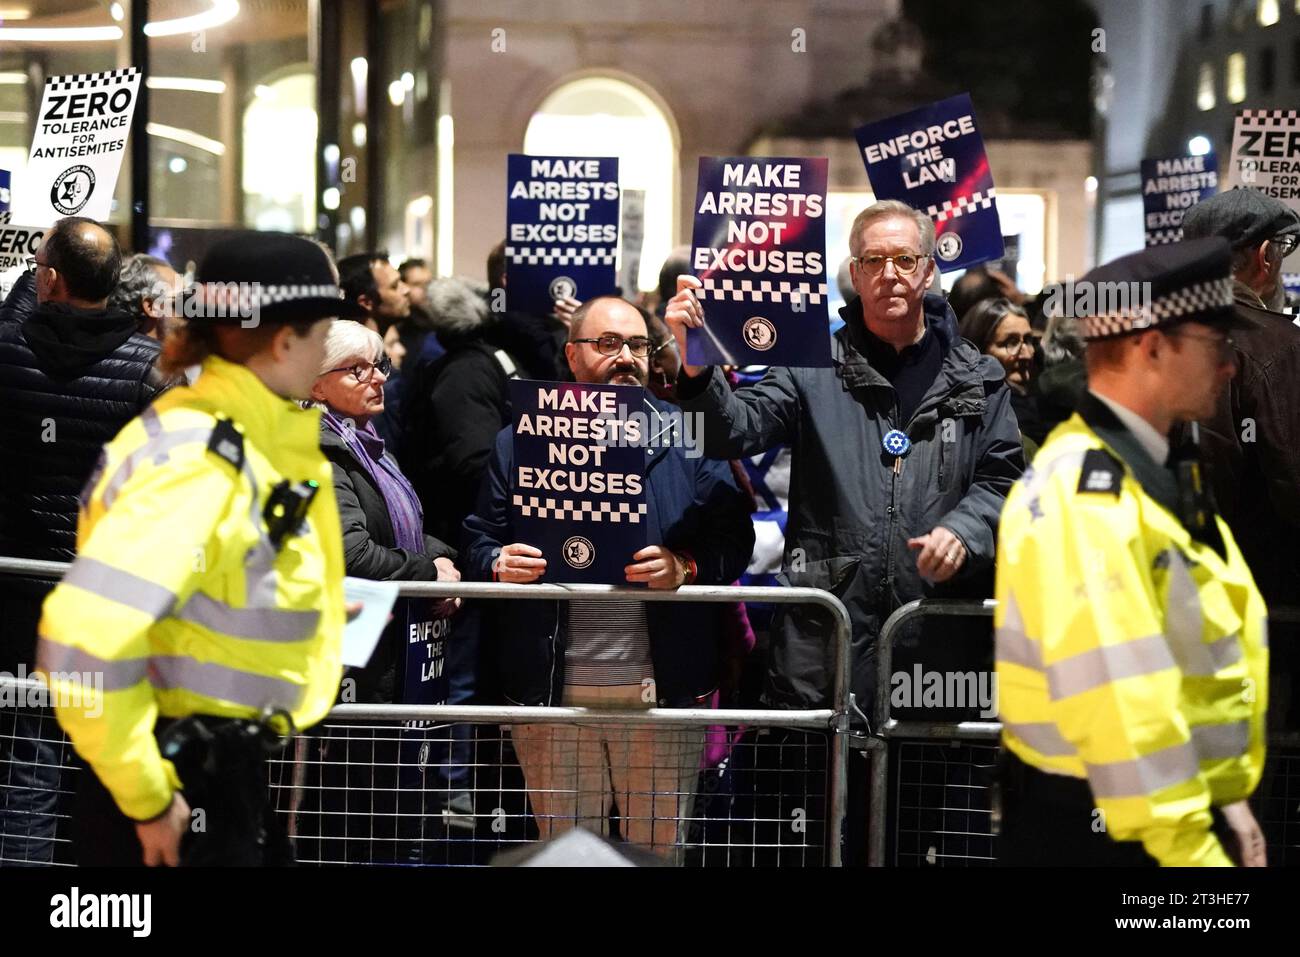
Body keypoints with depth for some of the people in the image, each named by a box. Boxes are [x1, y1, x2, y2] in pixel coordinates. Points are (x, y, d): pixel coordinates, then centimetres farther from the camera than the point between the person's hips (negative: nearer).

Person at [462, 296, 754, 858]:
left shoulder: (689, 437, 8)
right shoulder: (521, 441, 10)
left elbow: (734, 538, 3)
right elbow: (480, 540, 10)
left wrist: (685, 567, -16)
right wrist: (499, 564, -13)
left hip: (663, 685, 0)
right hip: (552, 686, 0)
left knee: (660, 845, 6)